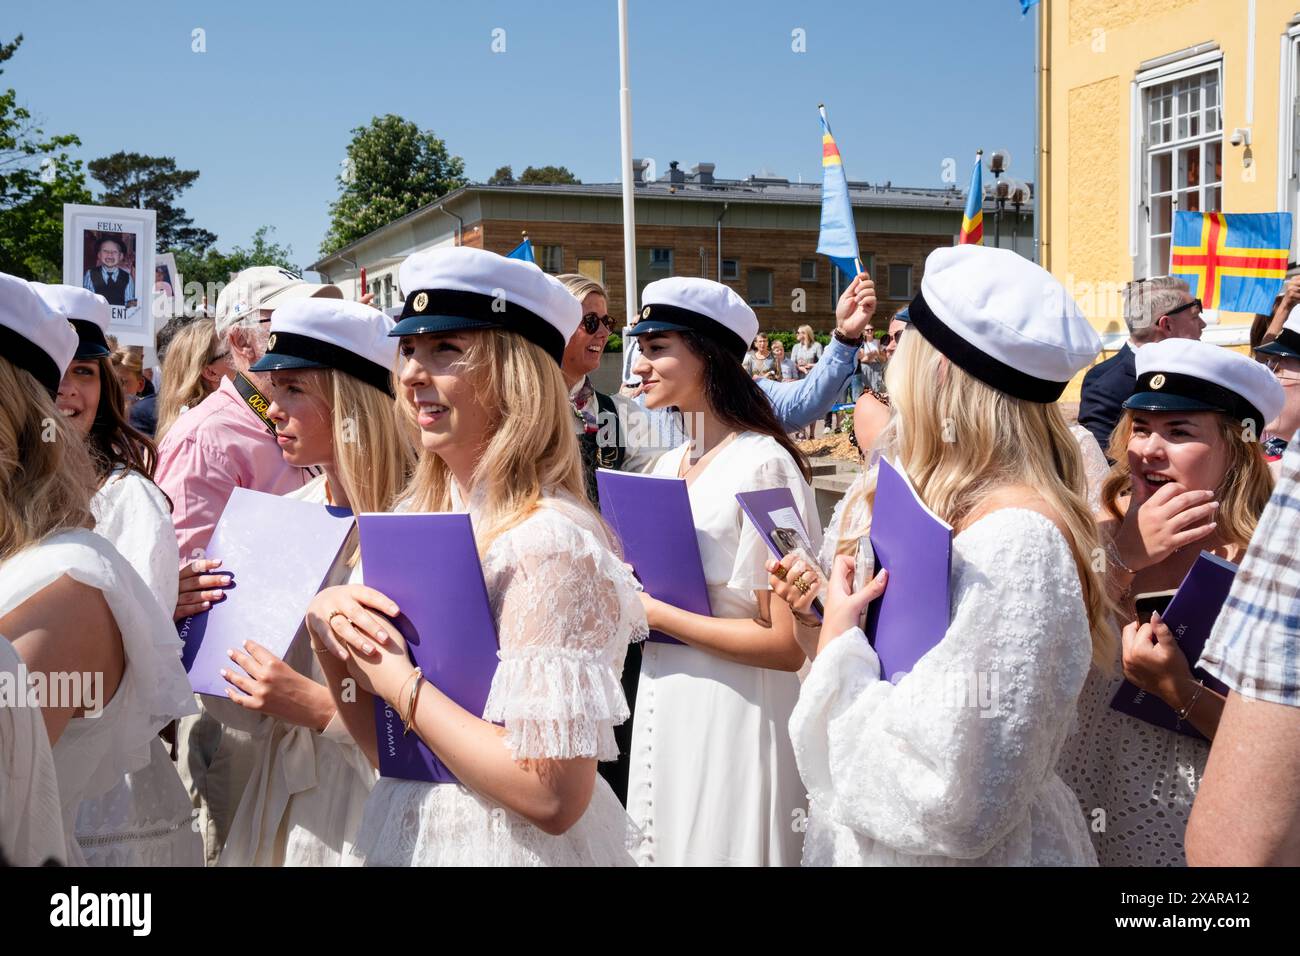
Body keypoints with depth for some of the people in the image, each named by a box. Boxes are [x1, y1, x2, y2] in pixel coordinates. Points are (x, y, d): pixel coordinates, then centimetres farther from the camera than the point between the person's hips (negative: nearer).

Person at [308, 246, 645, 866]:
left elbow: (554, 797, -26)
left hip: (510, 842, -7)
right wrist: (328, 627, -12)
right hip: (407, 829, 7)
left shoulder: (548, 540, -22)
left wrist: (399, 680, -20)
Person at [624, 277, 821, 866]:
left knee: (716, 848, 9)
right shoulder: (668, 467, 6)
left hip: (734, 714, -7)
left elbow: (787, 644, -21)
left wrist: (653, 613, -17)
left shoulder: (762, 465, -18)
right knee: (667, 845, 20)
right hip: (664, 701, 8)